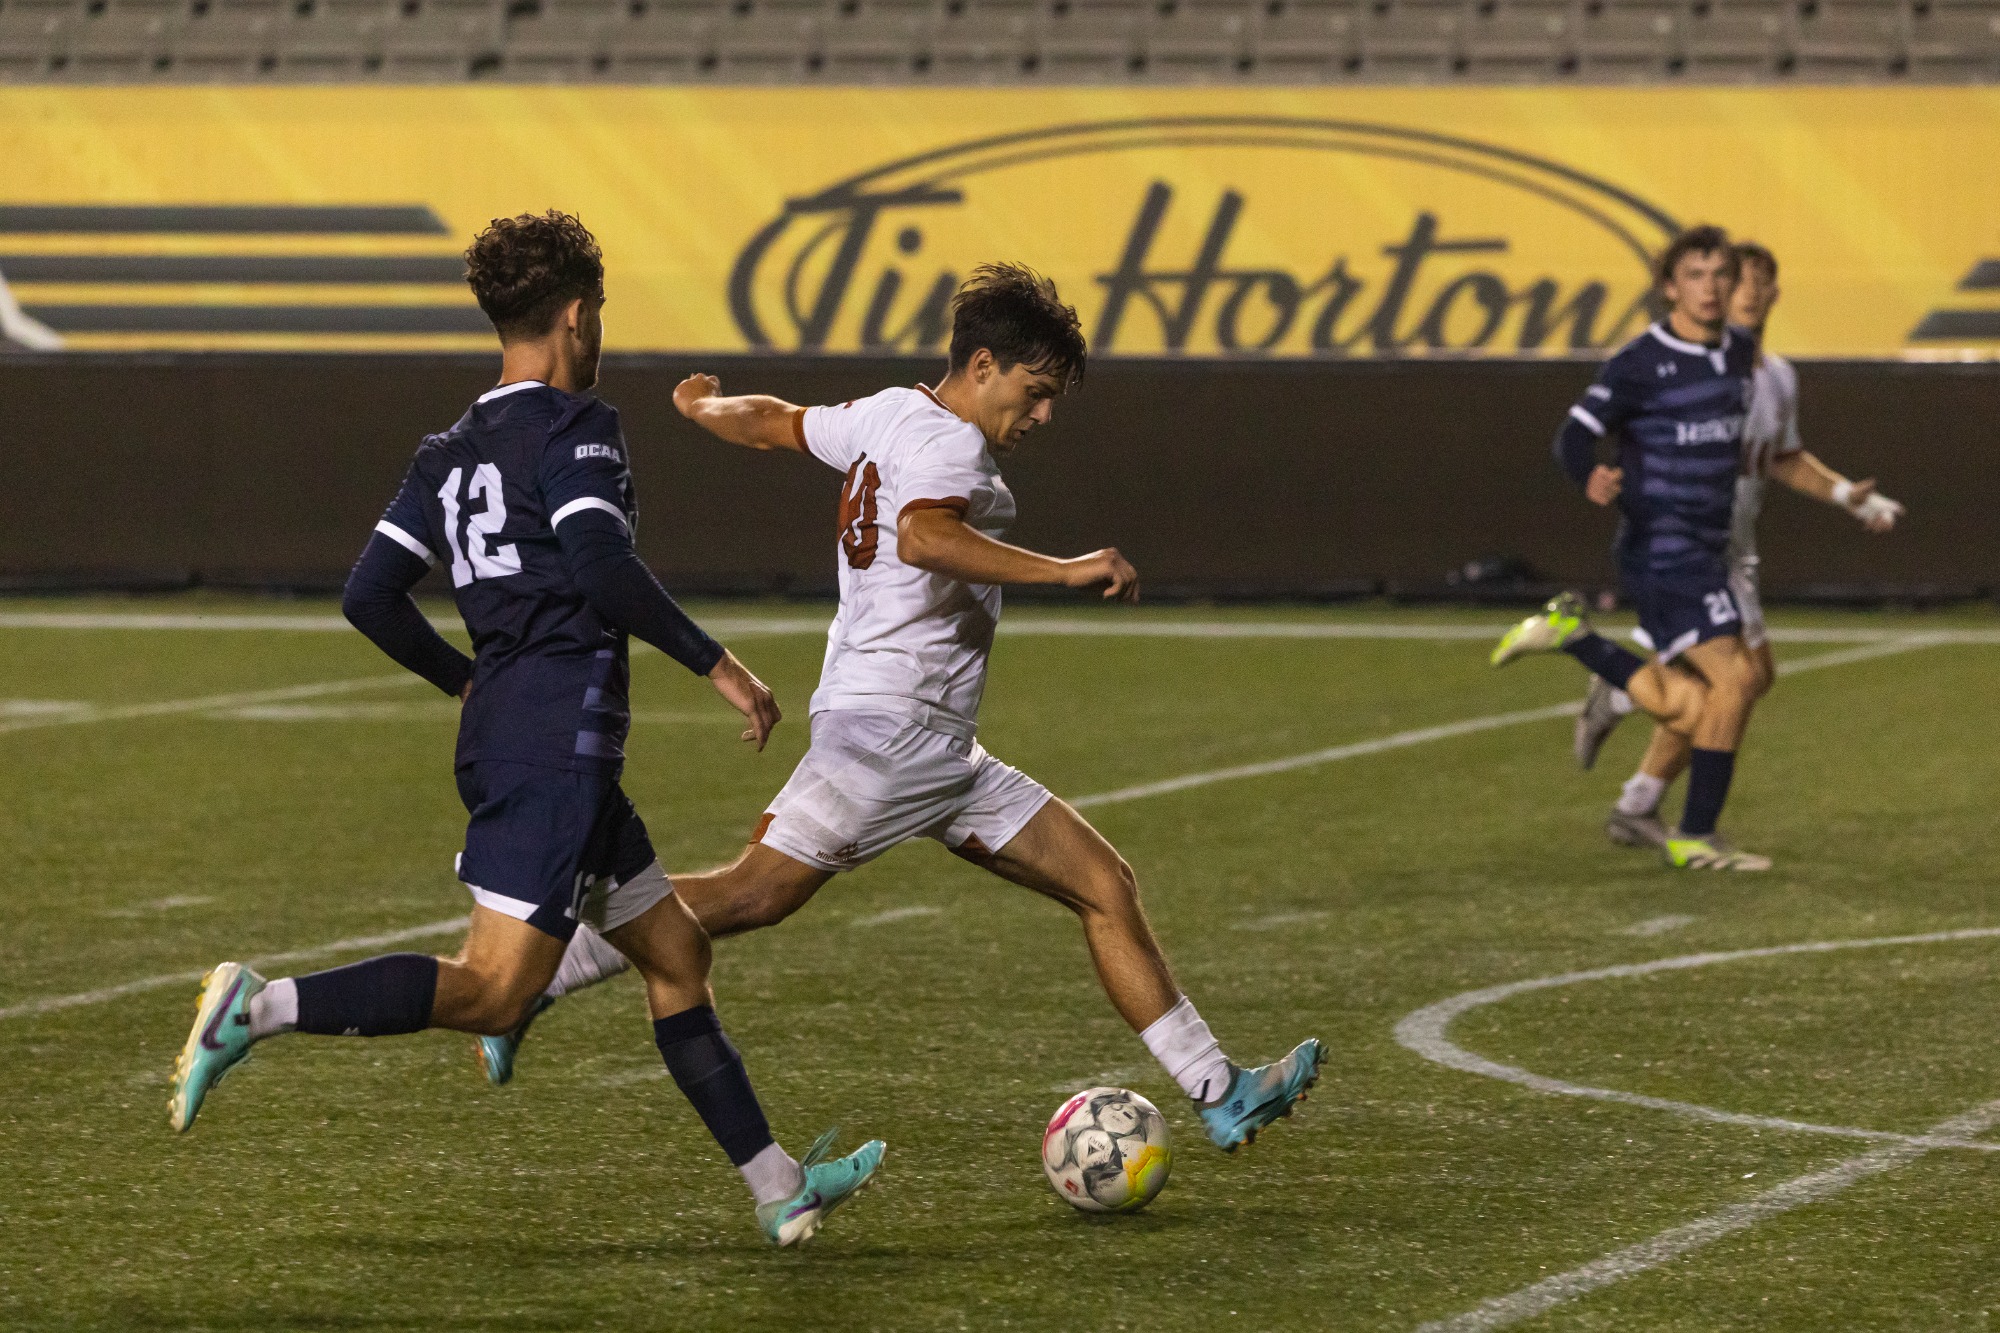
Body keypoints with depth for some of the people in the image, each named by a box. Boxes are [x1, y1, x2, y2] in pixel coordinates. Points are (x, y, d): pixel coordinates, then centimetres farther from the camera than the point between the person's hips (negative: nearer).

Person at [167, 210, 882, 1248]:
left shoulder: (452, 452, 16)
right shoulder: (573, 425, -7)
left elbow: (370, 595, 13)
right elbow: (603, 568, -21)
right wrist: (715, 664, -14)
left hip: (501, 734, 10)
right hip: (559, 742, -10)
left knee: (675, 953, 14)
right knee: (493, 992, -14)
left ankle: (780, 1189, 17)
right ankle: (260, 1009, -20)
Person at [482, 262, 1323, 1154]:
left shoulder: (887, 415, 17)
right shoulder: (949, 447, -12)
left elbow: (772, 423, 32)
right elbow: (922, 538, -34)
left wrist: (704, 407, 53)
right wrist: (1064, 570, -34)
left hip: (938, 751, 11)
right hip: (888, 722, -11)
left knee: (1104, 886, 4)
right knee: (755, 896, -14)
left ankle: (1221, 1095, 2)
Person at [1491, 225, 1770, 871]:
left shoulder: (1740, 350, 10)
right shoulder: (1640, 362, -11)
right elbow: (1574, 436, -15)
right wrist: (1591, 478, -34)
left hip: (1705, 551, 8)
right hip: (1662, 547, -8)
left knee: (1688, 713, 1)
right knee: (1734, 677, -15)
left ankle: (1571, 636, 16)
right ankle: (1697, 837, -5)